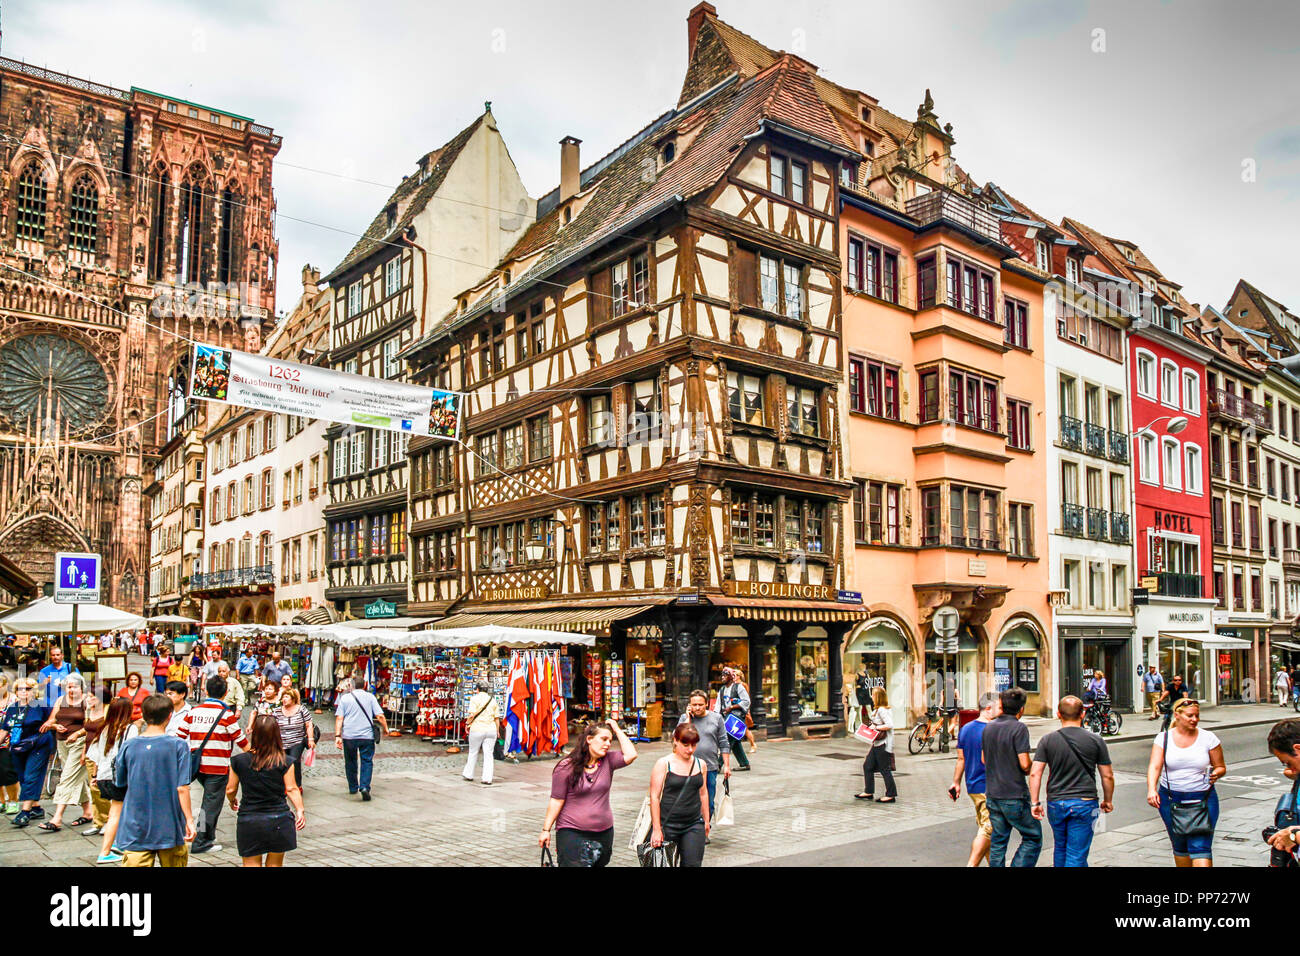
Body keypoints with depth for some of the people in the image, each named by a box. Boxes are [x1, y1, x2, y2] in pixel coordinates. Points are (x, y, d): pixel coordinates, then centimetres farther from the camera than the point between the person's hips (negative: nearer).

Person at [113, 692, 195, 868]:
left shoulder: (128, 747, -2)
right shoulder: (178, 746, -9)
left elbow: (120, 785, 10)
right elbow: (182, 788, -12)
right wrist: (189, 820, -5)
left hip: (136, 830, 1)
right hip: (170, 827, -1)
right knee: (174, 862, 14)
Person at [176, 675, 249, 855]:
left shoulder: (193, 711, 3)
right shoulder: (226, 714, -9)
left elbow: (179, 736, 5)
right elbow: (241, 741, -2)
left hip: (197, 765, 5)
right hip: (217, 766, -5)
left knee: (209, 798, 24)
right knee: (212, 803, 3)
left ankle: (208, 835, 23)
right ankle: (202, 843, 6)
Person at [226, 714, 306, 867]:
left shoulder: (238, 761, -6)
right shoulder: (285, 763, -9)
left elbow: (230, 789, 4)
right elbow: (291, 789, -9)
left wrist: (232, 801, 23)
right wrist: (300, 810, -2)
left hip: (248, 820, 0)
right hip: (279, 819, 0)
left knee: (251, 863, 11)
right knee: (275, 864, 16)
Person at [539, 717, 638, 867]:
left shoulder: (608, 761, 4)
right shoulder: (567, 766, -7)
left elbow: (631, 755, -13)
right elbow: (557, 800, -4)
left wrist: (617, 730, -6)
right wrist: (546, 830, -4)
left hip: (604, 832, 4)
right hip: (572, 832, -4)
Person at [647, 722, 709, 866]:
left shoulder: (700, 764, 7)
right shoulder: (663, 764, -7)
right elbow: (654, 796, -8)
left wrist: (706, 820, 19)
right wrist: (656, 829, -10)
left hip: (694, 826, 3)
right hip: (667, 826, -3)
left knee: (693, 863, -4)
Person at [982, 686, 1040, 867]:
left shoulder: (989, 727, 8)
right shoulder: (1019, 728, -14)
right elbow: (1024, 764, -18)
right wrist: (1028, 769, 3)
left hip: (992, 794, 7)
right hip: (1014, 796, -6)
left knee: (998, 841, 12)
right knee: (1033, 838, 6)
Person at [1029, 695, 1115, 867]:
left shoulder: (1047, 740, -1)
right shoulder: (1096, 741, -2)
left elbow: (1035, 773, -5)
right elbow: (1108, 776, 2)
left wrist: (1035, 803, 1)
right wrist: (1107, 801, 17)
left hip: (1055, 803, 2)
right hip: (1084, 804, -2)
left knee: (1060, 848, 22)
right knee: (1077, 855, 1)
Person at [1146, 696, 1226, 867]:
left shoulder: (1208, 738, 0)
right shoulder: (1163, 738, 0)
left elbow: (1221, 767, 8)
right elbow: (1155, 766, -10)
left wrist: (1216, 773, -16)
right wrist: (1151, 789, -27)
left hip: (1203, 799, -1)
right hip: (1170, 800, 1)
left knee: (1200, 846, -11)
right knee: (1180, 847, 11)